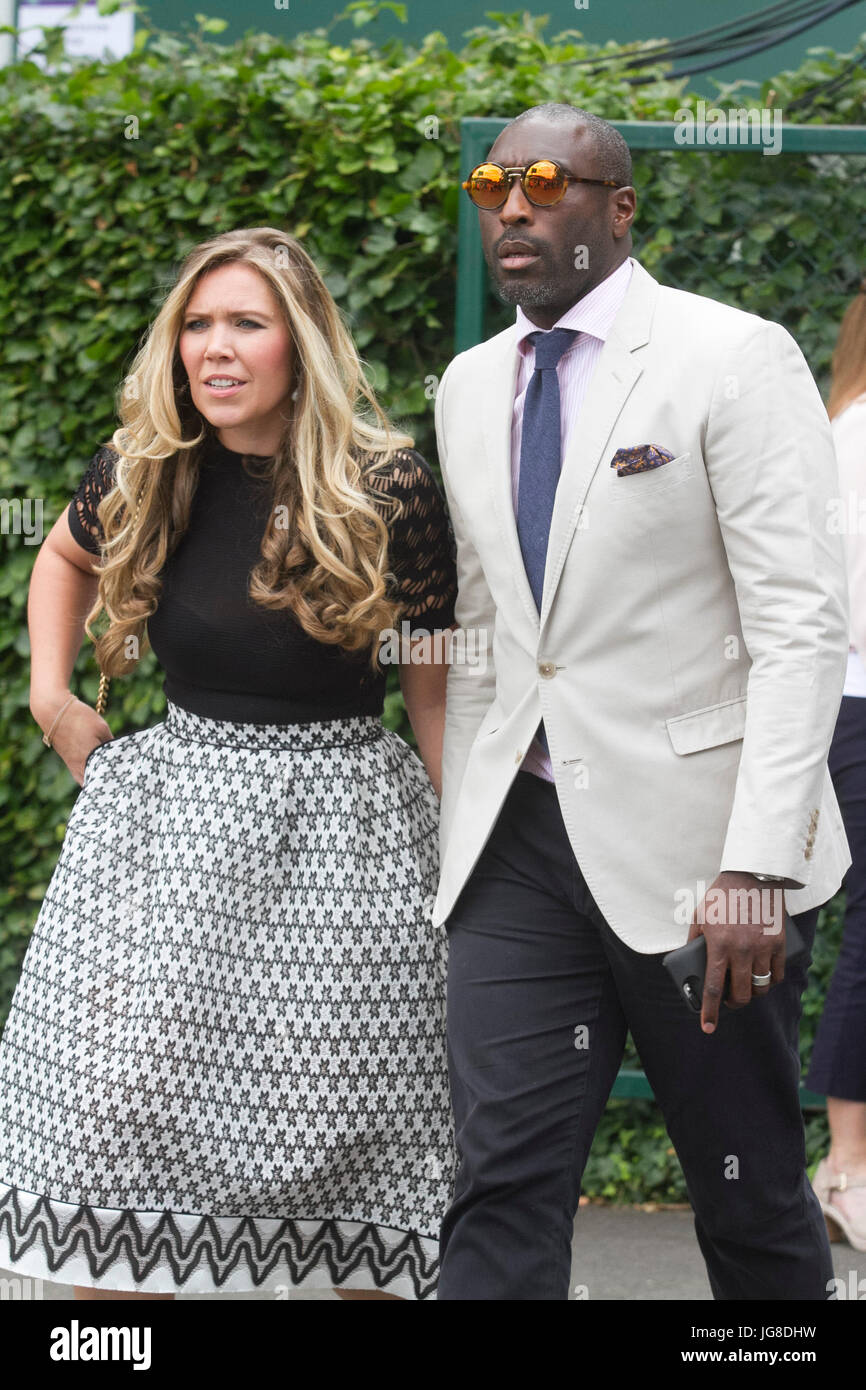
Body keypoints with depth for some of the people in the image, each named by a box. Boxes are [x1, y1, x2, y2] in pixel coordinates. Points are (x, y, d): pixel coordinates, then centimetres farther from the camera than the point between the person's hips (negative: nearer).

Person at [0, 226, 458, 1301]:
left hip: (337, 828, -3)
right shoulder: (145, 475, 1)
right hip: (173, 815, 3)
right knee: (118, 1120, 0)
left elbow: (436, 696, -3)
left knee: (345, 1136, 1)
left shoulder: (386, 491, -9)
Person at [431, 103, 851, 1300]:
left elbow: (801, 625, -12)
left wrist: (755, 864, -21)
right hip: (521, 841, 5)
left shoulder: (735, 359, -6)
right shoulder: (469, 387, 13)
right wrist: (457, 833, 11)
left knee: (751, 1196, 6)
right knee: (502, 1181, -3)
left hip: (688, 841, -5)